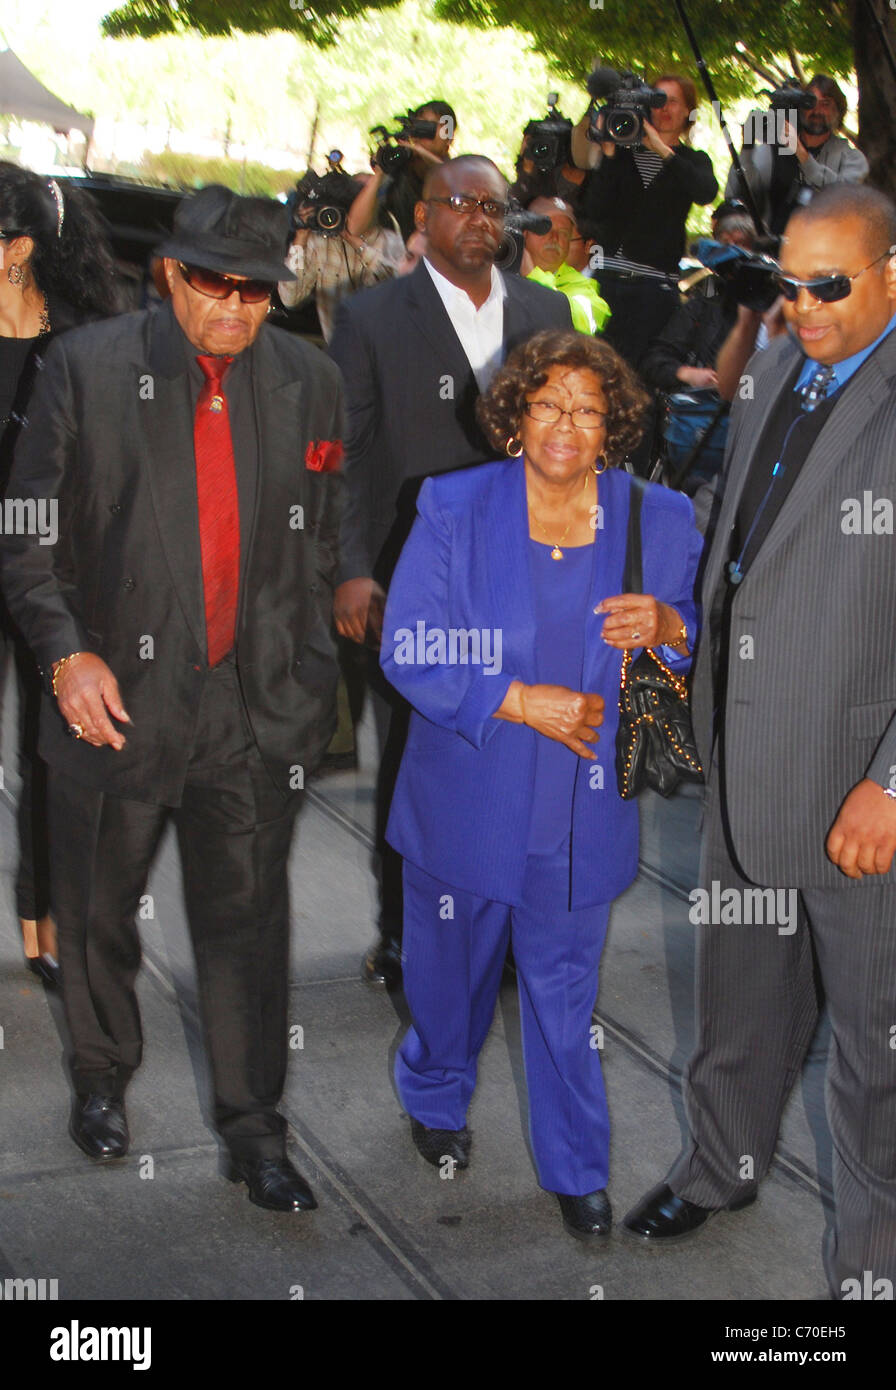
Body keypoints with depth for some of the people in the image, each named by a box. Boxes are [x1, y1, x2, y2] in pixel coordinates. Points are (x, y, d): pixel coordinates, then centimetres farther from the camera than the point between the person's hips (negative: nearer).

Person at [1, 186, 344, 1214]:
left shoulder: (308, 381, 2)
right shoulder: (86, 368, -6)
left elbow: (318, 549, 9)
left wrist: (309, 686, 6)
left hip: (255, 707, 1)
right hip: (117, 697, -1)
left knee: (247, 920, 6)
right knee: (97, 912, 16)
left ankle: (252, 1129, 22)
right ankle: (101, 1078, 42)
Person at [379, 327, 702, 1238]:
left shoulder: (658, 521, -3)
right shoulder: (453, 511, -9)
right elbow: (408, 649, -11)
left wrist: (666, 627, -20)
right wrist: (521, 703, -19)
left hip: (583, 813, 1)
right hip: (466, 803, 0)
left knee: (566, 990, 10)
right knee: (450, 967, 19)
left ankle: (576, 1168, 28)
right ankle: (434, 1095, 49)